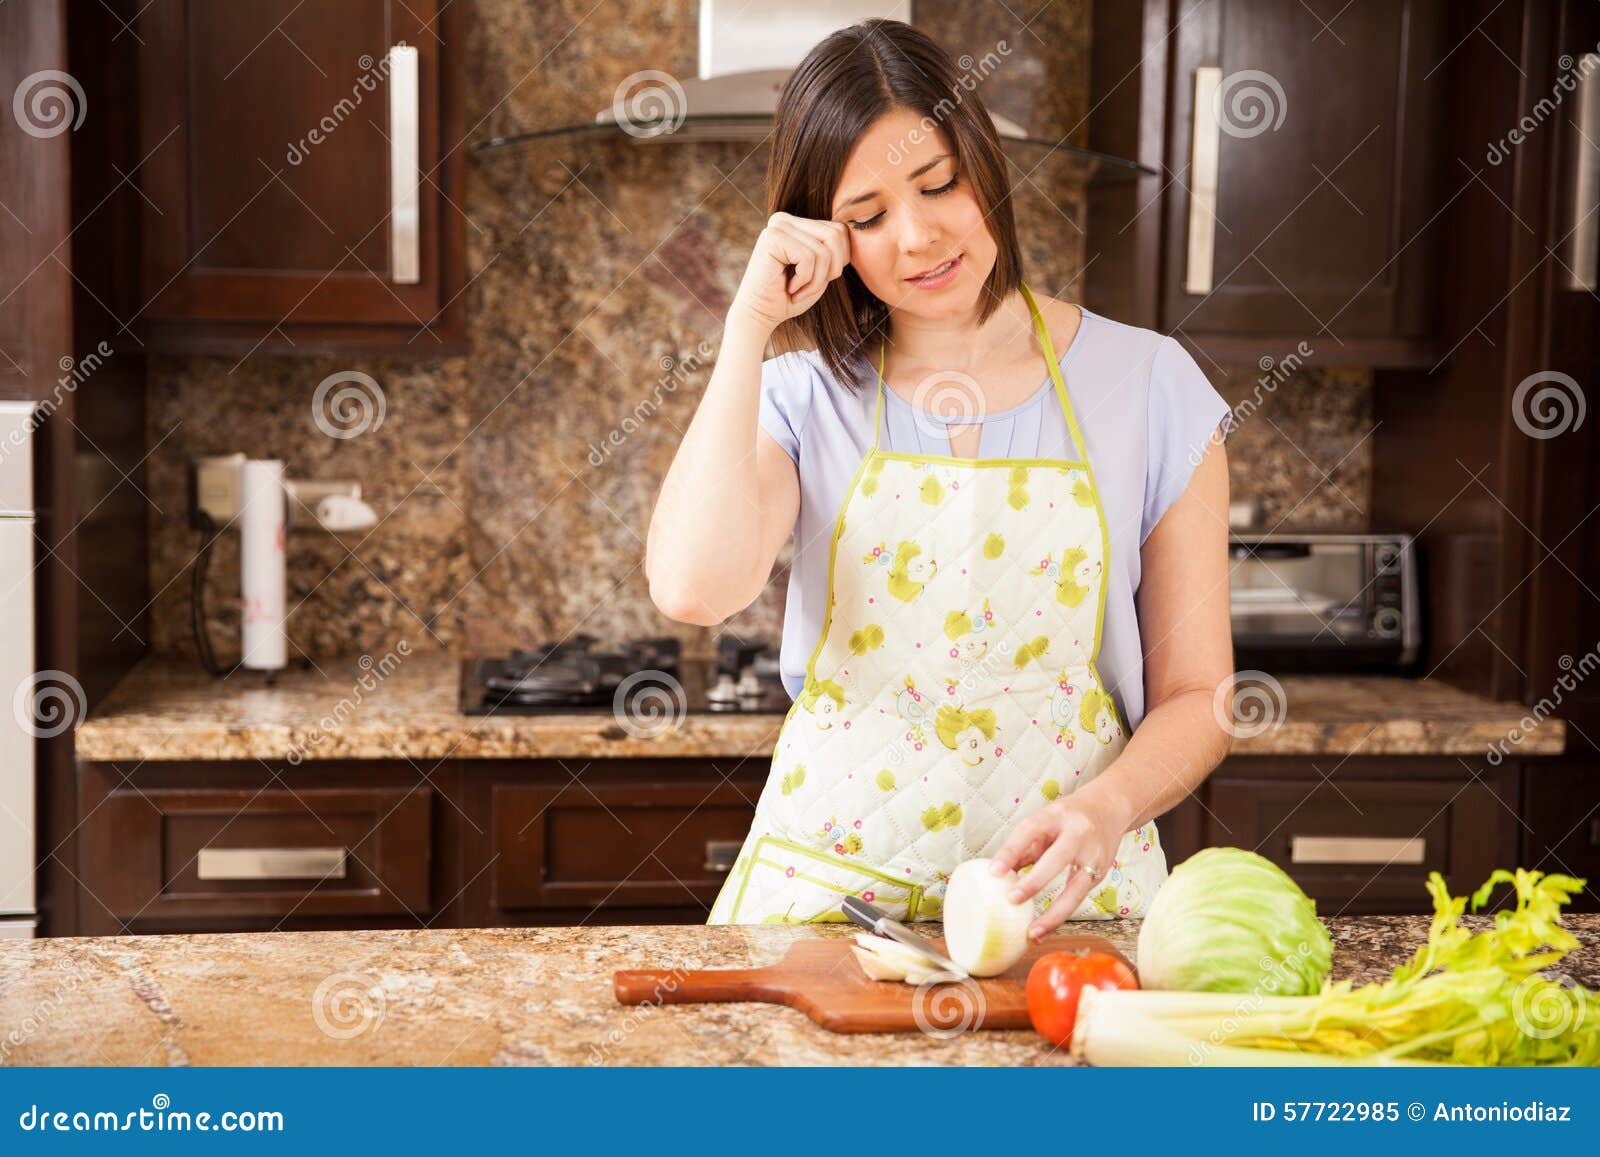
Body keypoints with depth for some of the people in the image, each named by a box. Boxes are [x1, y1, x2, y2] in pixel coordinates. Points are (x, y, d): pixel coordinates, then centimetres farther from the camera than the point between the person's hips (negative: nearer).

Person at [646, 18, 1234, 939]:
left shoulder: (1150, 385, 4)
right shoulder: (806, 397, 5)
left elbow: (1196, 695, 5)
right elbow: (694, 588, -16)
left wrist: (1107, 808, -15)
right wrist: (750, 322, -9)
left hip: (1063, 895, 0)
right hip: (825, 891, 0)